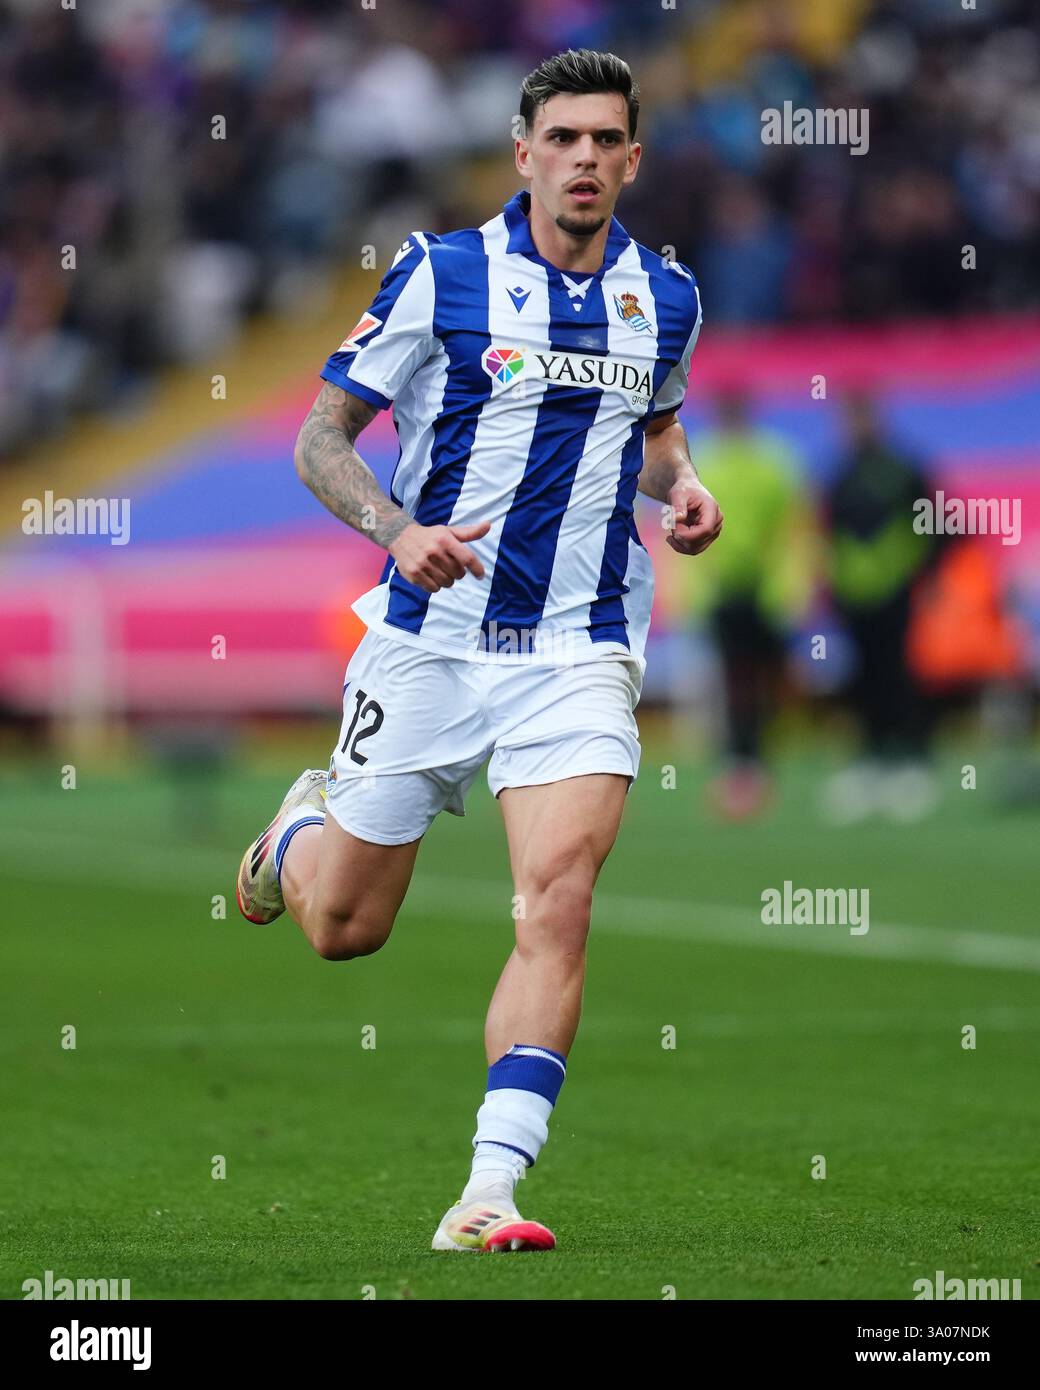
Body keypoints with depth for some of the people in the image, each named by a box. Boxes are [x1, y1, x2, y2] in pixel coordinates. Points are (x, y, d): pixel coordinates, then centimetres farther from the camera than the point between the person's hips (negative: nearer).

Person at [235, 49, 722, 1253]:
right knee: (341, 925, 9)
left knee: (559, 898, -19)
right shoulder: (439, 275, -7)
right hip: (430, 641, -1)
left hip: (578, 652, 1)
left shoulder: (665, 299, 5)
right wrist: (397, 531, -21)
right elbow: (321, 437, -3)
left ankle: (487, 1194, -20)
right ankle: (304, 826, 47)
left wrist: (679, 485, 3)